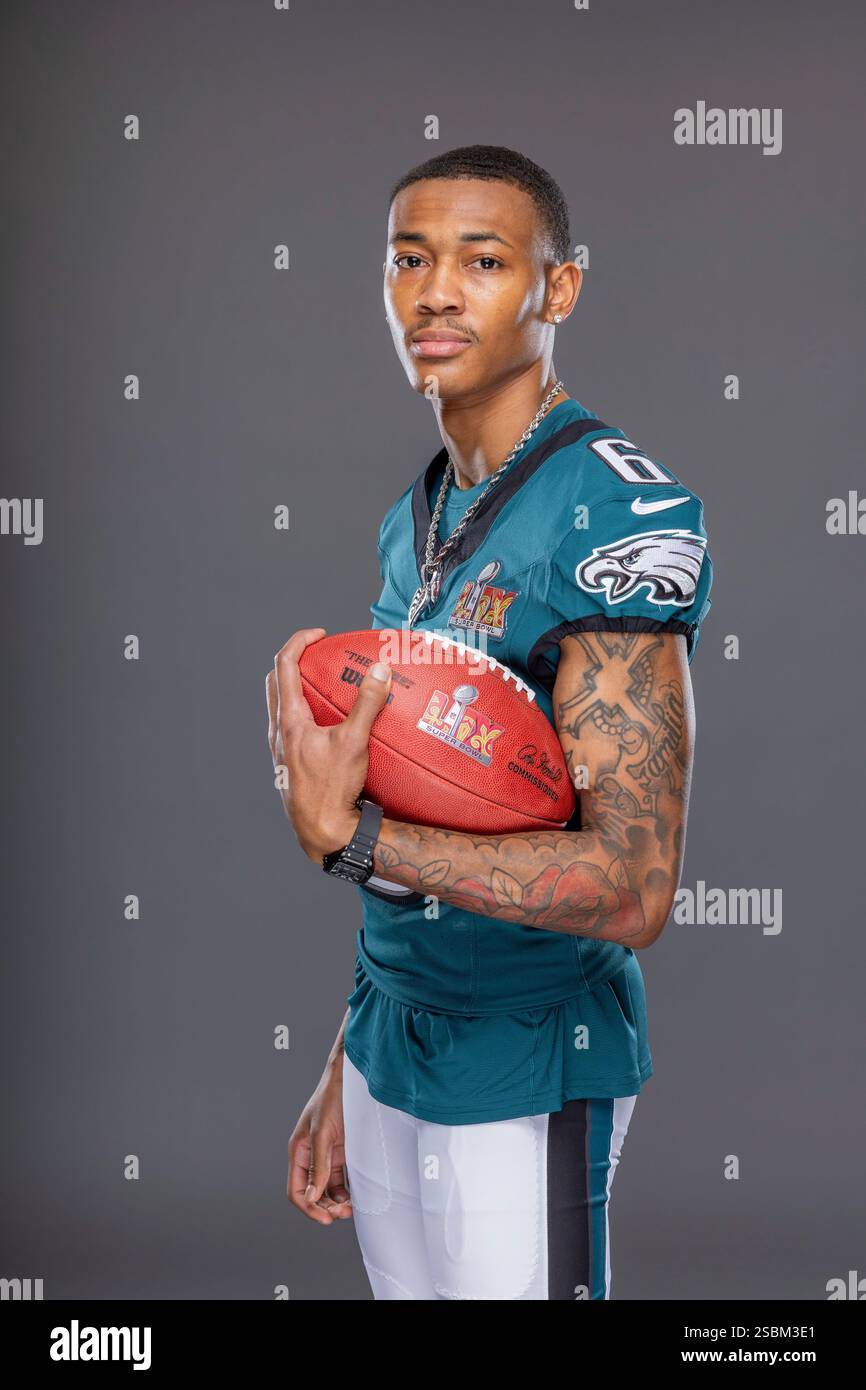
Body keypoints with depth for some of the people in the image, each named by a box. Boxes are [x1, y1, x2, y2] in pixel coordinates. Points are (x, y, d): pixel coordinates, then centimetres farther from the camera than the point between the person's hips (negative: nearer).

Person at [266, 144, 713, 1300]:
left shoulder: (621, 513, -17)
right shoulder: (412, 521, 9)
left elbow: (630, 889, -23)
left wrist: (344, 834, -24)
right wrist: (345, 1072, 15)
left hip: (528, 1077, -7)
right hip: (392, 1052, 7)